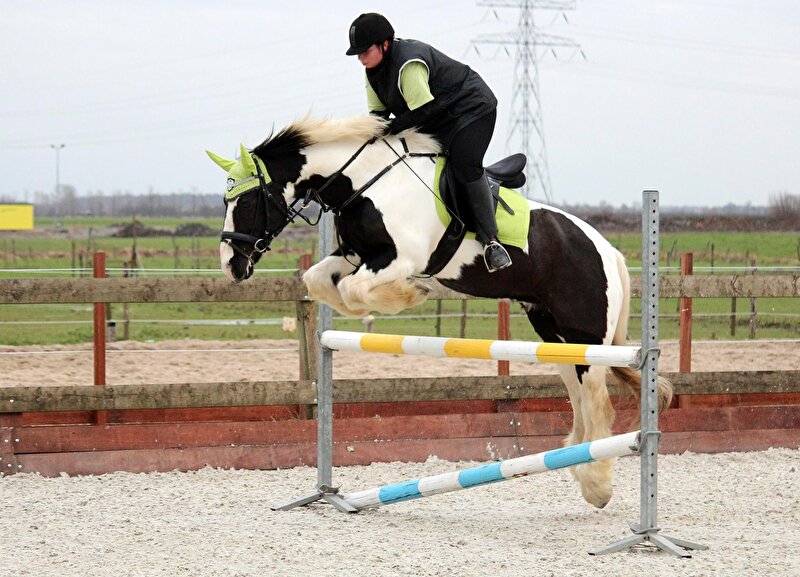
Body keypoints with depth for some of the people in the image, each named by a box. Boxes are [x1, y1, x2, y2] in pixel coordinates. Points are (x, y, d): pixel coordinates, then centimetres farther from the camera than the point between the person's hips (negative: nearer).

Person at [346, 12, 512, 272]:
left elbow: (422, 111, -30)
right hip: (439, 122, 11)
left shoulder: (409, 63, -30)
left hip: (471, 110, -11)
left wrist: (389, 128, -28)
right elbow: (378, 113, 5)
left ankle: (490, 240, -25)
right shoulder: (372, 71, 1)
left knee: (465, 168, -25)